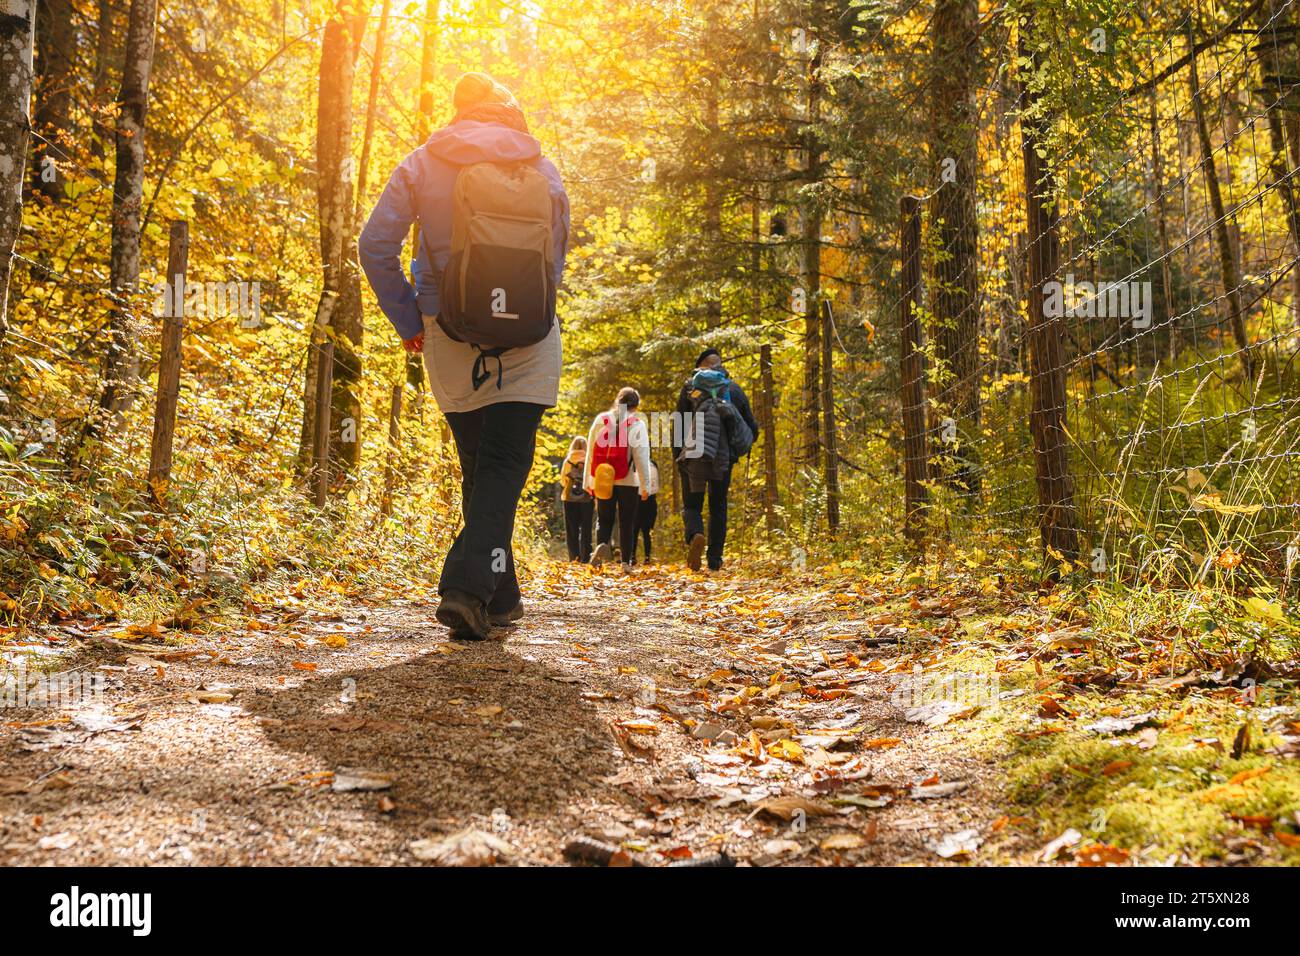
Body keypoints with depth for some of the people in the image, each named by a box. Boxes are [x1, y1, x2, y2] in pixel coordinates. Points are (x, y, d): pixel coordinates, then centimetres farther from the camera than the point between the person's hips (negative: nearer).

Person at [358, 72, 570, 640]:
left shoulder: (422, 166, 2)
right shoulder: (546, 171, 4)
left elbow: (374, 247, -4)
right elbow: (557, 261, 8)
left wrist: (408, 321, 4)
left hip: (451, 338, 1)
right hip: (530, 341, -1)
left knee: (478, 468, 13)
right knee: (505, 465, -3)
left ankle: (501, 599, 19)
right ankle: (468, 585, -21)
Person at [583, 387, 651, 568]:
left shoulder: (601, 420, 5)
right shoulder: (637, 425, -4)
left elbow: (590, 452, 6)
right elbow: (641, 457, -7)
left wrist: (587, 481, 11)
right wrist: (644, 485, -2)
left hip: (603, 480, 2)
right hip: (628, 481, -2)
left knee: (604, 519, 11)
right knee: (627, 522, 8)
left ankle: (602, 544, -17)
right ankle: (626, 561, 6)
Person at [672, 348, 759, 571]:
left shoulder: (691, 386, 5)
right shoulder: (734, 389, 11)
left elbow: (678, 425, 0)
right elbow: (752, 429, 10)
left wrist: (677, 457, 6)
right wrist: (737, 449, 26)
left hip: (694, 457, -2)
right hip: (724, 459, 2)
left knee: (692, 505, 8)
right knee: (718, 508, 14)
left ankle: (695, 536, -23)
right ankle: (715, 560, 9)